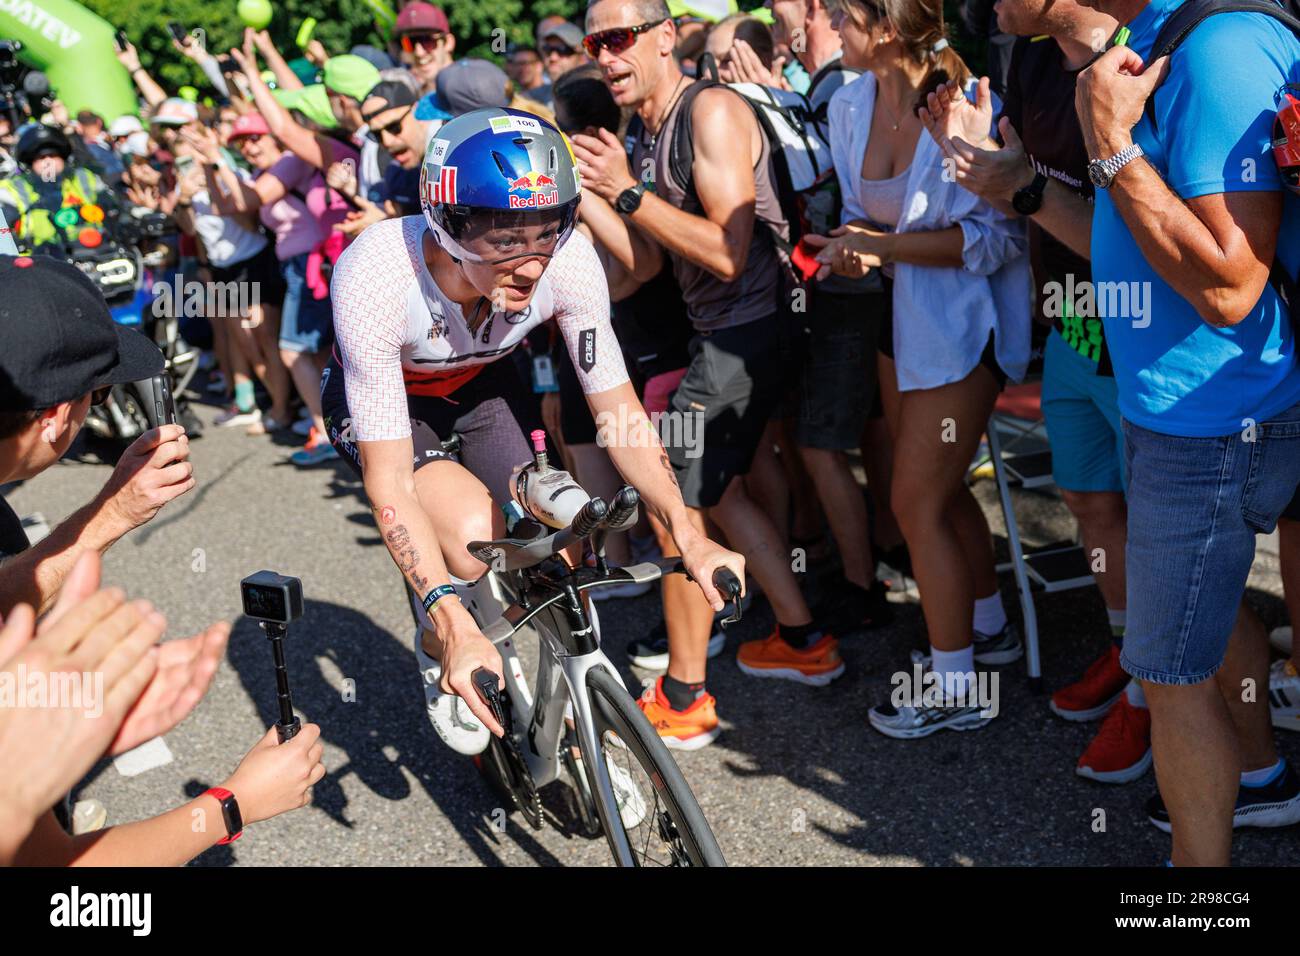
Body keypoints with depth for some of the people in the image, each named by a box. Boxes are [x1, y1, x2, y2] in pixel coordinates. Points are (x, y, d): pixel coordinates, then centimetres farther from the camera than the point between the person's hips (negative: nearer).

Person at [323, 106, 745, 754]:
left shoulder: (568, 258, -31)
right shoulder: (374, 278, -39)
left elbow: (619, 410, -19)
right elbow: (389, 480, -36)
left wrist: (687, 533, -31)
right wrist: (454, 622, -46)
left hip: (481, 385, 3)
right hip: (379, 397, -3)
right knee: (474, 534, -29)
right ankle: (437, 653, 4)